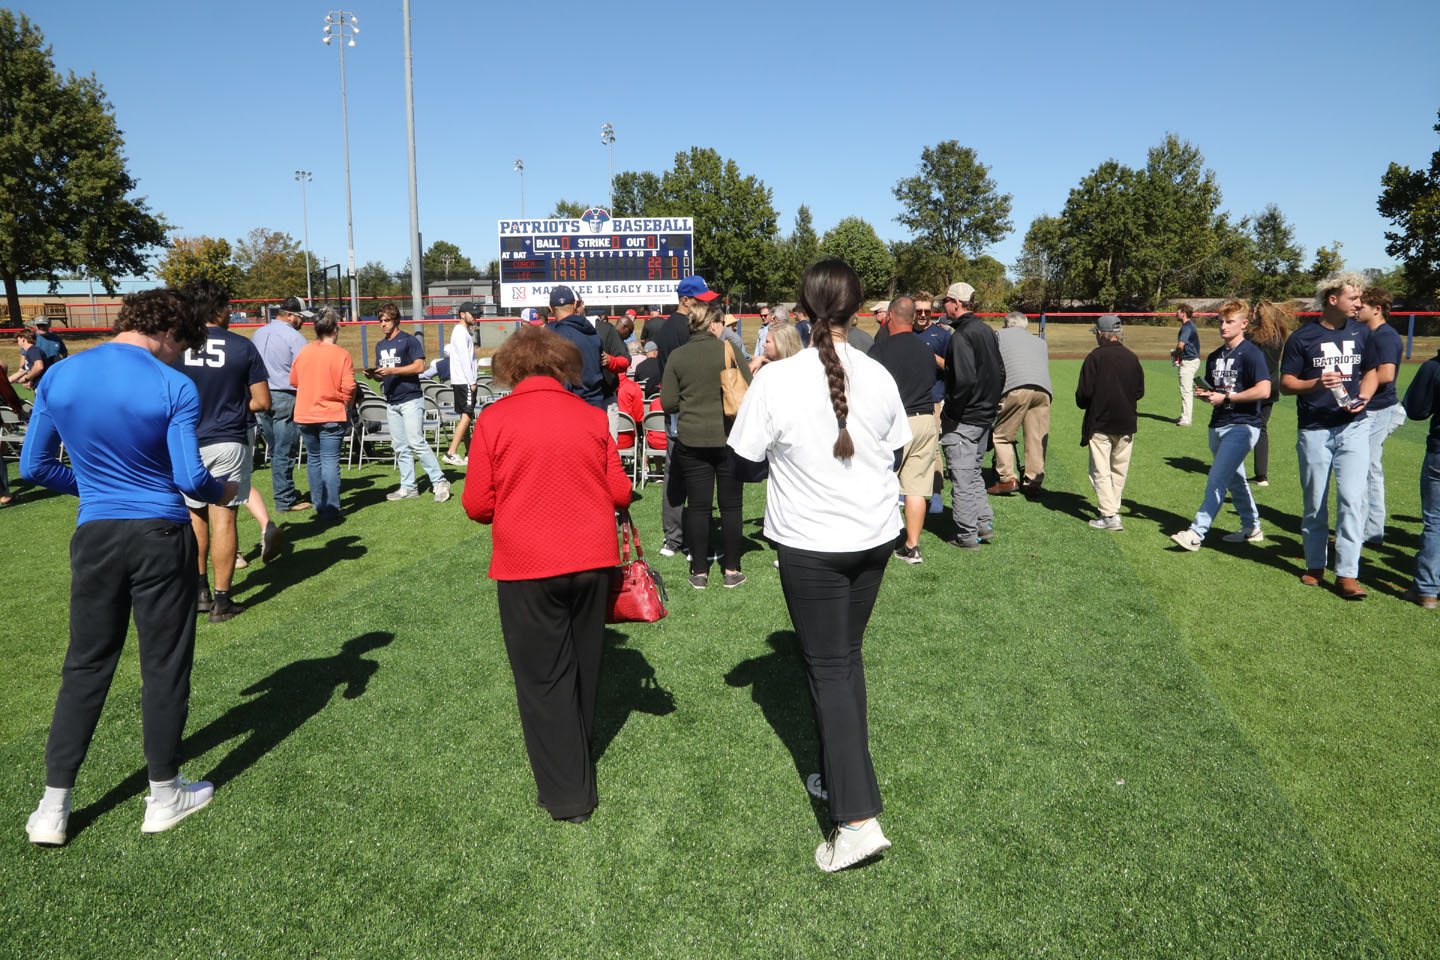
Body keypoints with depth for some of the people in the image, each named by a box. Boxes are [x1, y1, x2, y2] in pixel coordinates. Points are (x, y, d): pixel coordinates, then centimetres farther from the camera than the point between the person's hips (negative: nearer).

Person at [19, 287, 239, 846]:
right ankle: (163, 796, 21)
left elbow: (34, 466, 8)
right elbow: (190, 478, -15)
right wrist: (221, 493, 6)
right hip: (160, 537, -4)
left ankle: (53, 808, 17)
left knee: (85, 667, 14)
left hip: (95, 535, 4)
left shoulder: (59, 377, 3)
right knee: (164, 666, 8)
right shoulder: (174, 387, -11)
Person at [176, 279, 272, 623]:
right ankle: (222, 601, 4)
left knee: (195, 517, 18)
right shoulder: (242, 347, -5)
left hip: (187, 444, 2)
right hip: (229, 443, -2)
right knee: (223, 519, 1)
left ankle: (199, 592, 23)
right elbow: (262, 402, -4)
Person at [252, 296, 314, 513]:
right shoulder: (294, 337, -11)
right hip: (284, 398, -7)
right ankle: (285, 501, 3)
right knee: (285, 452, -2)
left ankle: (284, 492, 25)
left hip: (260, 397, 8)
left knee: (275, 450, 16)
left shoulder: (258, 334, 14)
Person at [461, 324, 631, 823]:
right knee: (582, 667, 20)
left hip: (527, 566, -3)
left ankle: (567, 793, 13)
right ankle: (577, 763, 38)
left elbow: (477, 505, -5)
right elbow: (620, 492, 2)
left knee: (543, 677, 8)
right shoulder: (592, 416, 0)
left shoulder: (494, 418, -6)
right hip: (593, 560, 3)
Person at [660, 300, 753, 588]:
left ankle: (700, 572, 12)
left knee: (697, 507, 7)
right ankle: (731, 571, 14)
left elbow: (668, 404, -1)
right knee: (730, 506, 8)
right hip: (728, 439, -1)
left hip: (691, 442, 2)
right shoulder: (730, 351, -7)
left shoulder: (677, 357, -1)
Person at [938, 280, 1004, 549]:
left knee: (962, 478, 0)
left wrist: (950, 412, -17)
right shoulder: (987, 330, 10)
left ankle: (967, 535, 6)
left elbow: (965, 380, -27)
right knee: (974, 472, 21)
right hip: (985, 416, 9)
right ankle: (985, 524, 23)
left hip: (963, 420, -9)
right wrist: (991, 402, 19)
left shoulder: (961, 335, -18)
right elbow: (1000, 372, 15)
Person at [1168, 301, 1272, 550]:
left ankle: (1196, 533, -15)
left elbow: (1263, 390, -20)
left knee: (1216, 481, -13)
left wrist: (1226, 398, -17)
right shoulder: (1215, 357, 14)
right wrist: (1204, 395, 1)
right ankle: (1251, 528, 32)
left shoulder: (1251, 353, -10)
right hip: (1218, 425, 9)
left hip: (1242, 426, -9)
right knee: (1235, 481, 18)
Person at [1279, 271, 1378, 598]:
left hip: (1353, 427, 2)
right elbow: (1285, 384, -2)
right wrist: (1317, 383, -21)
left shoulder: (1361, 333, 9)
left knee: (1352, 498, -9)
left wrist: (1363, 397, -1)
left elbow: (1371, 372, 19)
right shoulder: (1302, 337, -3)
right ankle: (1315, 565, 24)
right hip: (1314, 430, -2)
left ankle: (1347, 573, -5)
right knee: (1314, 502, 7)